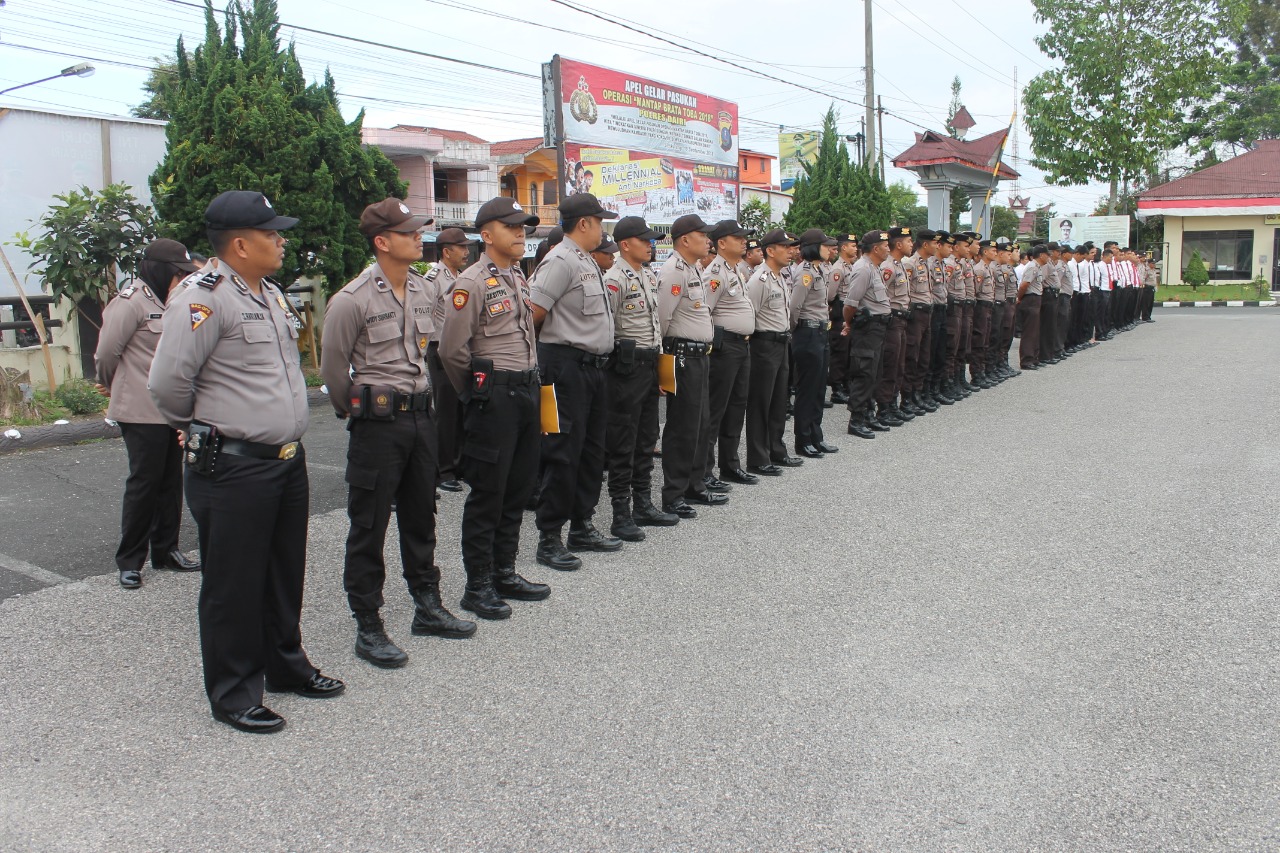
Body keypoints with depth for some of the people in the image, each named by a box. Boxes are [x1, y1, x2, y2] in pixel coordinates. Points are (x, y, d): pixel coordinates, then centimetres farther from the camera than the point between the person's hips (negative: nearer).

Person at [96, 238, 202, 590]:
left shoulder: (168, 304, 14)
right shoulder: (130, 302, -13)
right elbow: (106, 353, -10)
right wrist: (112, 386, 7)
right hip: (142, 412, -8)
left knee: (170, 483, 12)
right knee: (143, 483, -1)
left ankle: (165, 550, 23)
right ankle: (129, 561, 11)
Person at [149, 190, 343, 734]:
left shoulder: (272, 295, 13)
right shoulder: (203, 299, -17)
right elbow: (167, 383, -19)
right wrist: (204, 427, -3)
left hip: (288, 460, 9)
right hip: (232, 469, -8)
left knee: (286, 573, 20)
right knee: (233, 585, 4)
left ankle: (286, 665, 37)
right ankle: (233, 694, 18)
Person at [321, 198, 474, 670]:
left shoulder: (423, 291, 7)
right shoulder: (352, 300, -14)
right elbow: (333, 368, -6)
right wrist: (357, 411, 3)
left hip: (420, 415, 7)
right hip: (377, 422, -7)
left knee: (421, 516, 16)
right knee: (369, 526, 1)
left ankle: (427, 606, 30)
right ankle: (368, 627, 12)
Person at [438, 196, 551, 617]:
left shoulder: (518, 277, 15)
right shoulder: (472, 282, -12)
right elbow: (452, 350, -14)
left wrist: (531, 385, 17)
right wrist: (475, 392, -1)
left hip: (526, 390, 8)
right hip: (493, 396, -8)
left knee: (517, 489, 14)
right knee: (487, 493, -1)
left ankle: (504, 573, 26)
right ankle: (477, 586, 10)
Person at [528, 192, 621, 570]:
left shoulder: (587, 262, 18)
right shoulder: (561, 261, -13)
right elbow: (532, 313, -17)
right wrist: (556, 341, -3)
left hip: (592, 366, 10)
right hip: (567, 365, -10)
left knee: (591, 450, 14)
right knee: (564, 453, -6)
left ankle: (581, 527, 25)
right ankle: (548, 538, 3)